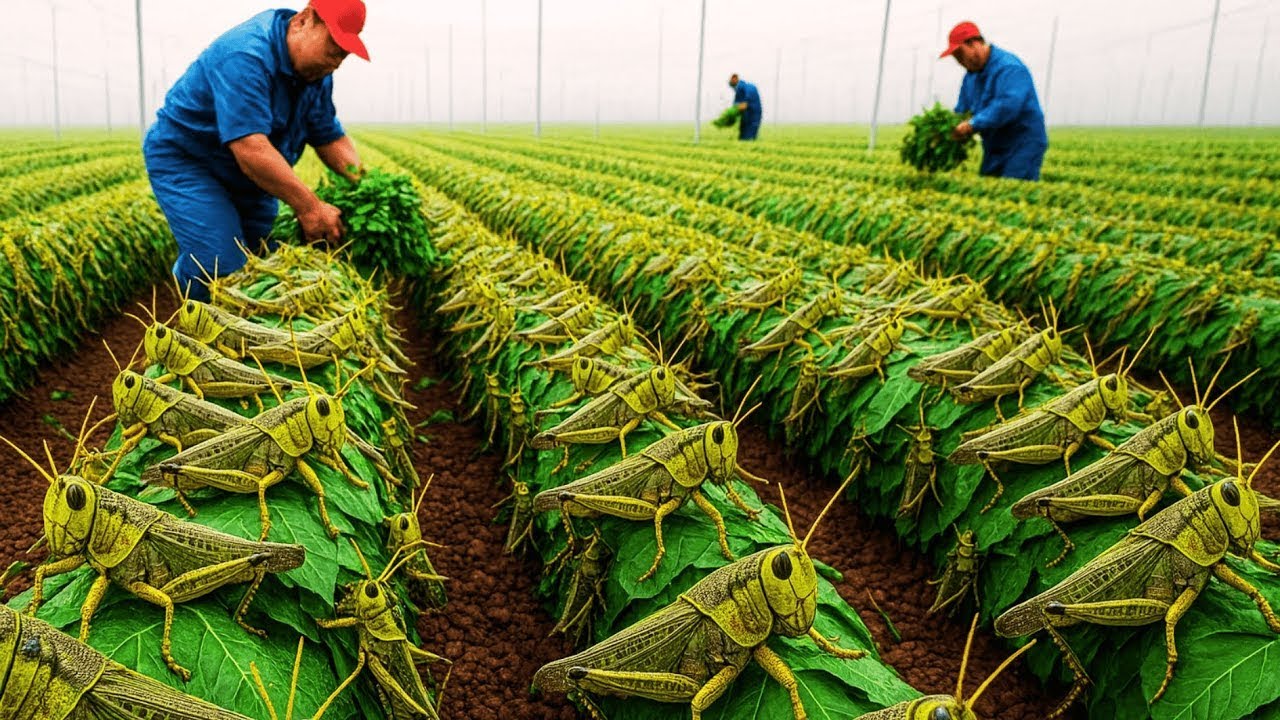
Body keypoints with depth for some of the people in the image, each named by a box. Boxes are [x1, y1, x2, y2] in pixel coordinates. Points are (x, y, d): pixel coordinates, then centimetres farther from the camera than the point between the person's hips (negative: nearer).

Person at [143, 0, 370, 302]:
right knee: (223, 266, -19)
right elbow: (249, 148, -40)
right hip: (185, 161, -8)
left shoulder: (317, 73, -3)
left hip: (248, 176, 9)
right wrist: (308, 207, -41)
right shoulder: (245, 55, -31)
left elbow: (331, 138, 0)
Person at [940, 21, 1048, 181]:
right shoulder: (971, 75, 12)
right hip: (994, 150, 9)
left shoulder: (1009, 67, -16)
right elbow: (961, 110, 15)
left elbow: (1009, 105, -31)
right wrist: (947, 133, -5)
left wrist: (973, 124, -34)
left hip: (1023, 146, -9)